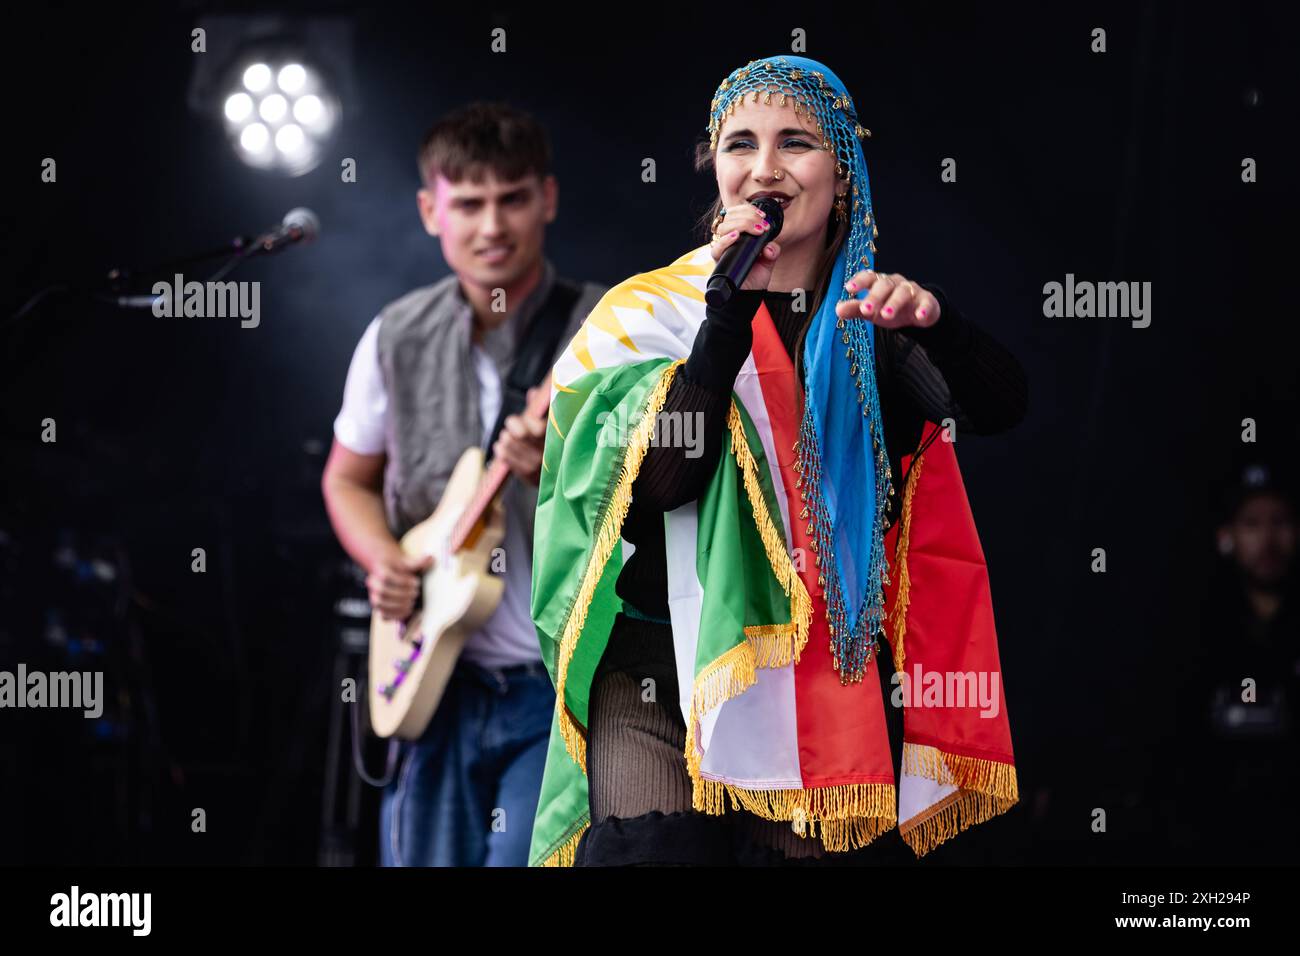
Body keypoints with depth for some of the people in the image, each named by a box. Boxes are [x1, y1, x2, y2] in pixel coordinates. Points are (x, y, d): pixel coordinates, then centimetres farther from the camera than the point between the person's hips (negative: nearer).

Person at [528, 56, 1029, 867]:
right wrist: (730, 312, -21)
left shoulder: (872, 318, 7)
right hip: (659, 681, -2)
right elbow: (658, 480, -14)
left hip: (815, 691, 2)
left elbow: (1001, 407, -9)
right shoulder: (654, 310, 0)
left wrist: (932, 320, -29)